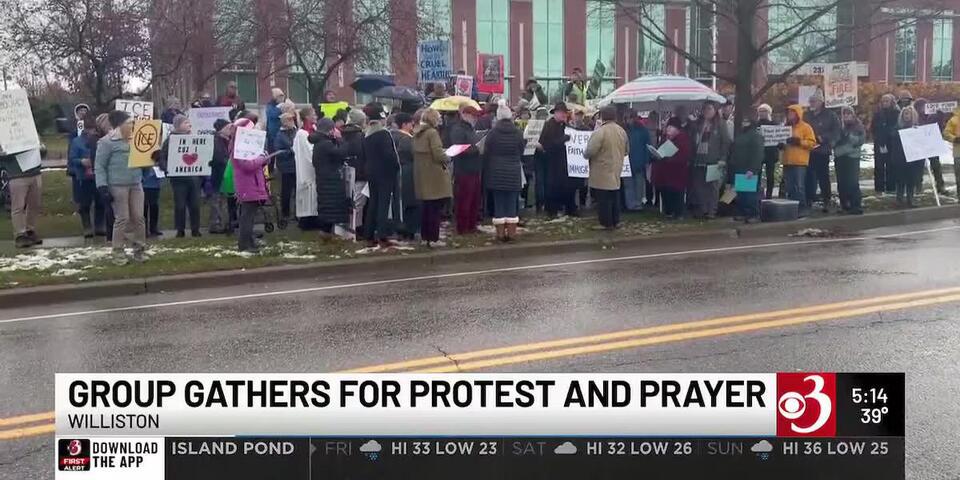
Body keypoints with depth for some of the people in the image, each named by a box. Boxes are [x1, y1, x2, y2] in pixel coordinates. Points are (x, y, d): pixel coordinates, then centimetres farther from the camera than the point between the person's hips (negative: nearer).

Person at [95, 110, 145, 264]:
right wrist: (102, 187, -15)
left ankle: (138, 250, 15)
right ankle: (118, 252, 8)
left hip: (136, 184, 6)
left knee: (138, 217, 6)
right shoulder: (107, 142, -7)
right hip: (118, 186, -6)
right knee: (122, 219, -3)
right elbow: (99, 166, -7)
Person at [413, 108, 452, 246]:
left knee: (425, 206, 15)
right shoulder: (432, 133, -14)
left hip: (421, 175, 8)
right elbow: (438, 154, -20)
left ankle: (425, 236, 20)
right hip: (434, 175, -8)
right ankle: (433, 238, -2)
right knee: (436, 207, -3)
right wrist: (447, 159, 0)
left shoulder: (417, 133, 10)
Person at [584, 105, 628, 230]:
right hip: (616, 172, 7)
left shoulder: (600, 132, -20)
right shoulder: (622, 131, 5)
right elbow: (626, 150, 15)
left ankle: (607, 223, 3)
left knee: (604, 200, -1)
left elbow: (589, 152, -22)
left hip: (602, 174, -7)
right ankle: (615, 221, 22)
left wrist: (585, 154, 0)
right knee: (615, 198, 16)